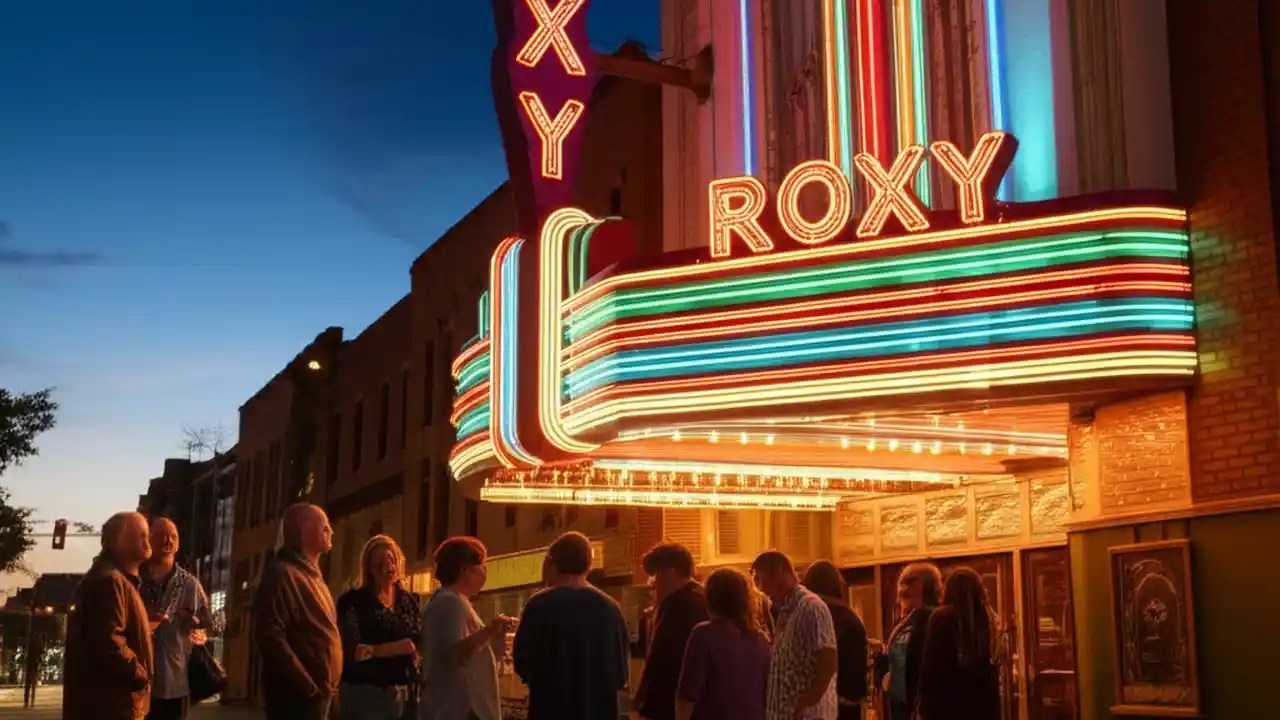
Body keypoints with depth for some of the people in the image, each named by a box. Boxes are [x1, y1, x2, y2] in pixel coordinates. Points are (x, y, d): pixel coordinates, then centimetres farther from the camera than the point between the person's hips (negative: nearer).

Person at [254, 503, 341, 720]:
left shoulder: (312, 575, 20)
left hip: (320, 694, 10)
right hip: (297, 698, -10)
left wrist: (327, 685, 15)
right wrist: (307, 685, -21)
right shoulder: (282, 573, -11)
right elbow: (270, 636, -22)